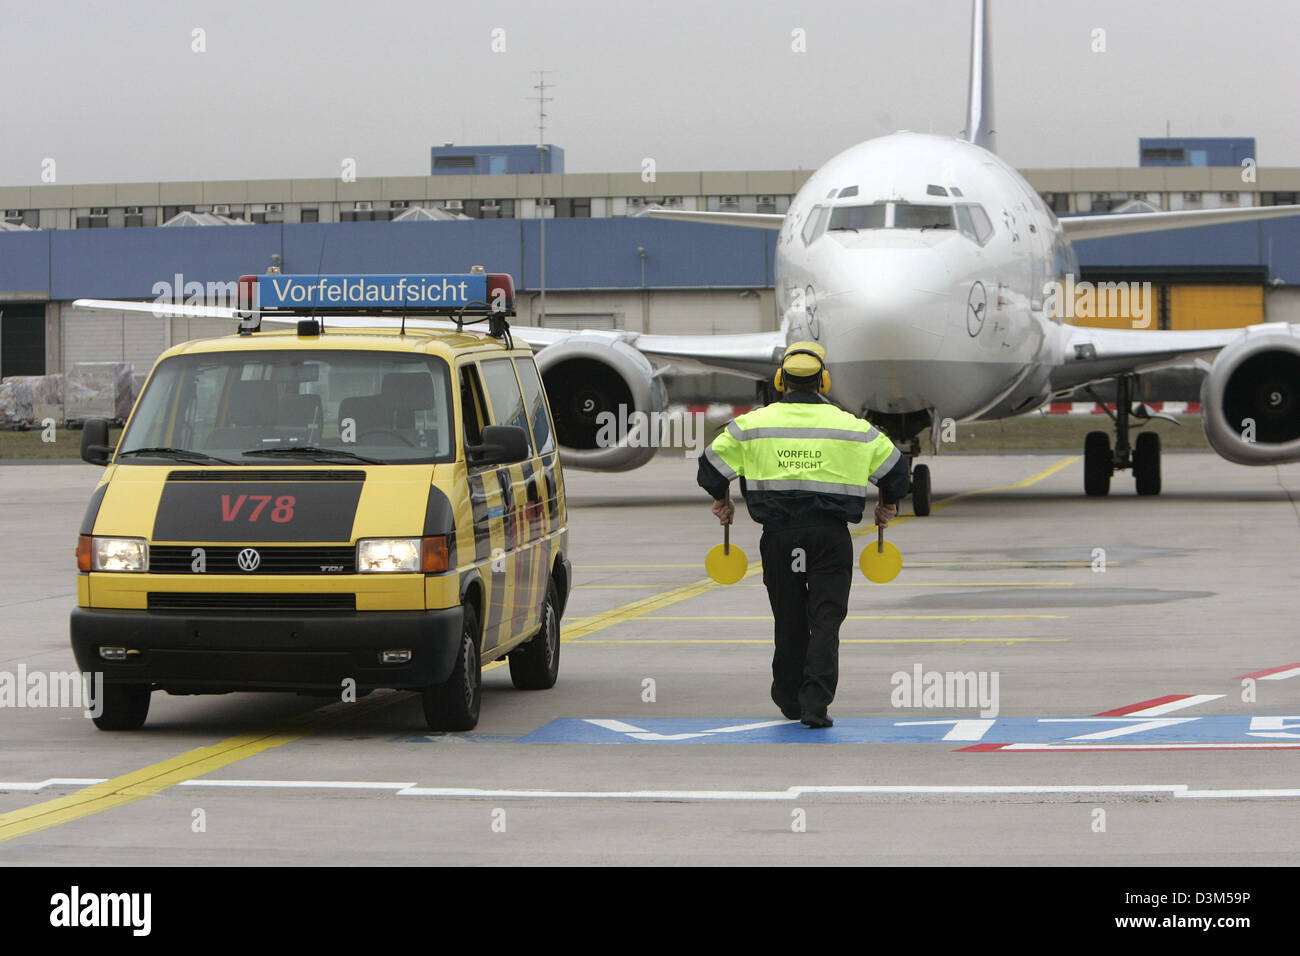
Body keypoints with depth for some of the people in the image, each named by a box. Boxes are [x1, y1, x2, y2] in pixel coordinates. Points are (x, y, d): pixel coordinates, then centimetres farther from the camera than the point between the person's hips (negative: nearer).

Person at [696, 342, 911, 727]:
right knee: (826, 620, 0)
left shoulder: (752, 424, 2)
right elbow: (895, 468, 10)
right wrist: (887, 504, 29)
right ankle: (816, 703, -11)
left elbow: (712, 466, 8)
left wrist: (722, 500, 27)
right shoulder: (852, 427, 2)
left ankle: (789, 699, 27)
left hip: (778, 535, 1)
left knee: (789, 621, 15)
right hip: (831, 536, -1)